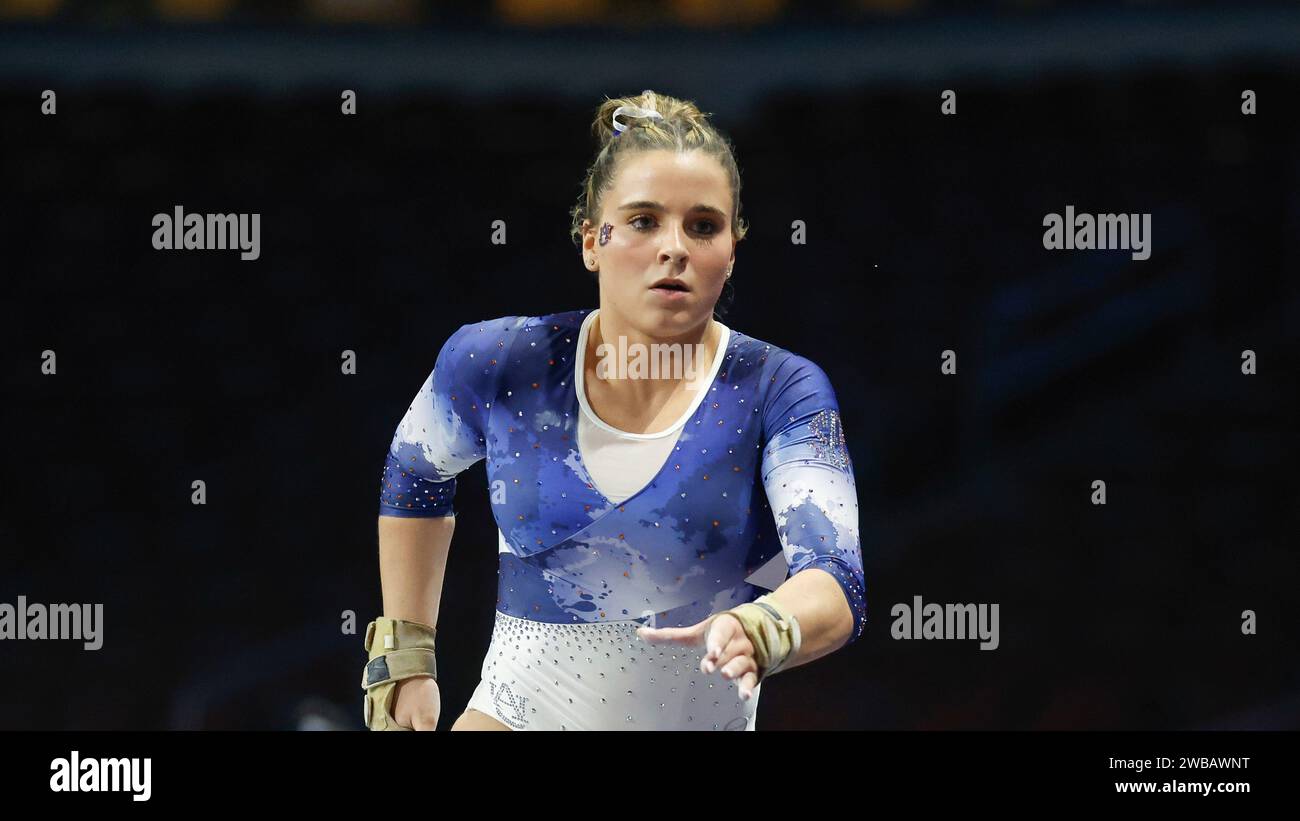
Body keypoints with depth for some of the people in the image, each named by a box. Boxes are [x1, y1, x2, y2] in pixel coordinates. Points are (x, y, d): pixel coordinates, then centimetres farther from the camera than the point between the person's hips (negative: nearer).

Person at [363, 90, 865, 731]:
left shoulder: (781, 393, -14)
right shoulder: (497, 365, -8)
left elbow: (835, 585, -27)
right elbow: (413, 474, 15)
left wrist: (758, 631, -48)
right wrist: (405, 659, 11)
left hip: (705, 715, -1)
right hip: (523, 711, 1)